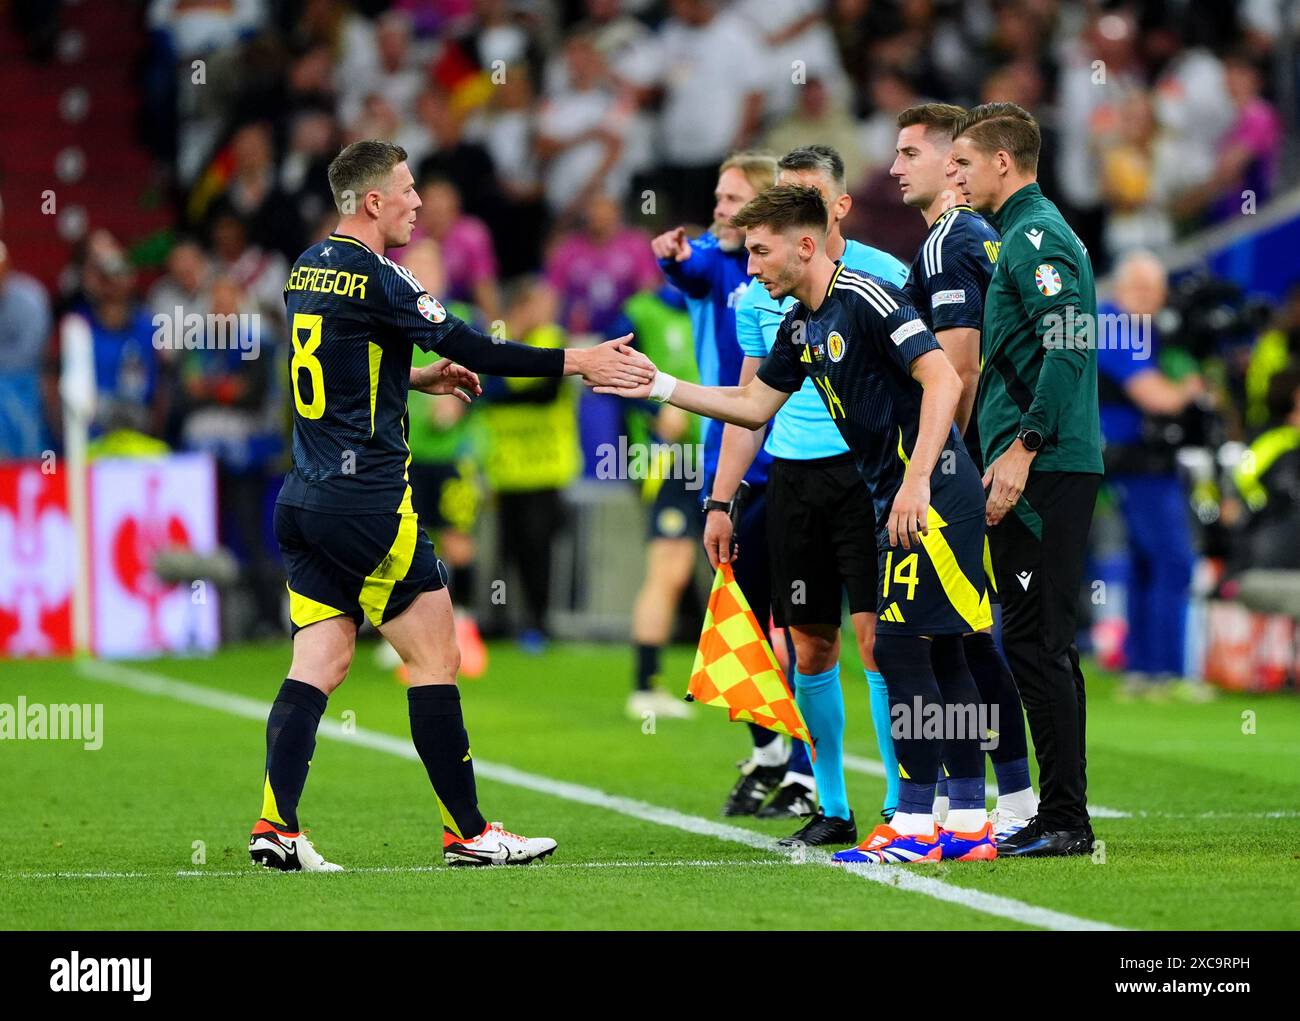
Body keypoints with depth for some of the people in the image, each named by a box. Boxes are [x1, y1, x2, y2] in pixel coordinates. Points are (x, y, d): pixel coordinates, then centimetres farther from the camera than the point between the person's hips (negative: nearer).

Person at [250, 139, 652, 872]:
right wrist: (575, 362, -10)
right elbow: (468, 347, -15)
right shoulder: (376, 277, -13)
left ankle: (277, 826, -5)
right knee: (435, 656, 0)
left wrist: (418, 378, 26)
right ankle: (467, 832, 4)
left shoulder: (309, 270, 12)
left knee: (321, 661, 5)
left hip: (305, 500, 8)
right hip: (365, 501, -8)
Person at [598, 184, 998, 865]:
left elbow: (943, 380, -24)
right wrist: (661, 388, 16)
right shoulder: (801, 324, 14)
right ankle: (969, 826, 12)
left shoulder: (866, 300, -16)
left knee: (901, 647, -11)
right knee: (939, 655, 10)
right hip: (899, 502, 10)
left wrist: (917, 482, -30)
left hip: (933, 497, -10)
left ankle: (915, 826, -8)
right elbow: (755, 404, 24)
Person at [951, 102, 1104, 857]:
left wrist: (1023, 450, -23)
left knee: (1036, 642, -10)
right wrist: (1009, 452, 20)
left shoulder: (1036, 238, -11)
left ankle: (1066, 820, -9)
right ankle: (1062, 817, 15)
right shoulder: (1029, 234, 20)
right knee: (1044, 643, 12)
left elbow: (1068, 347, -21)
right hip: (1053, 473, 10)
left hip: (1046, 474, -10)